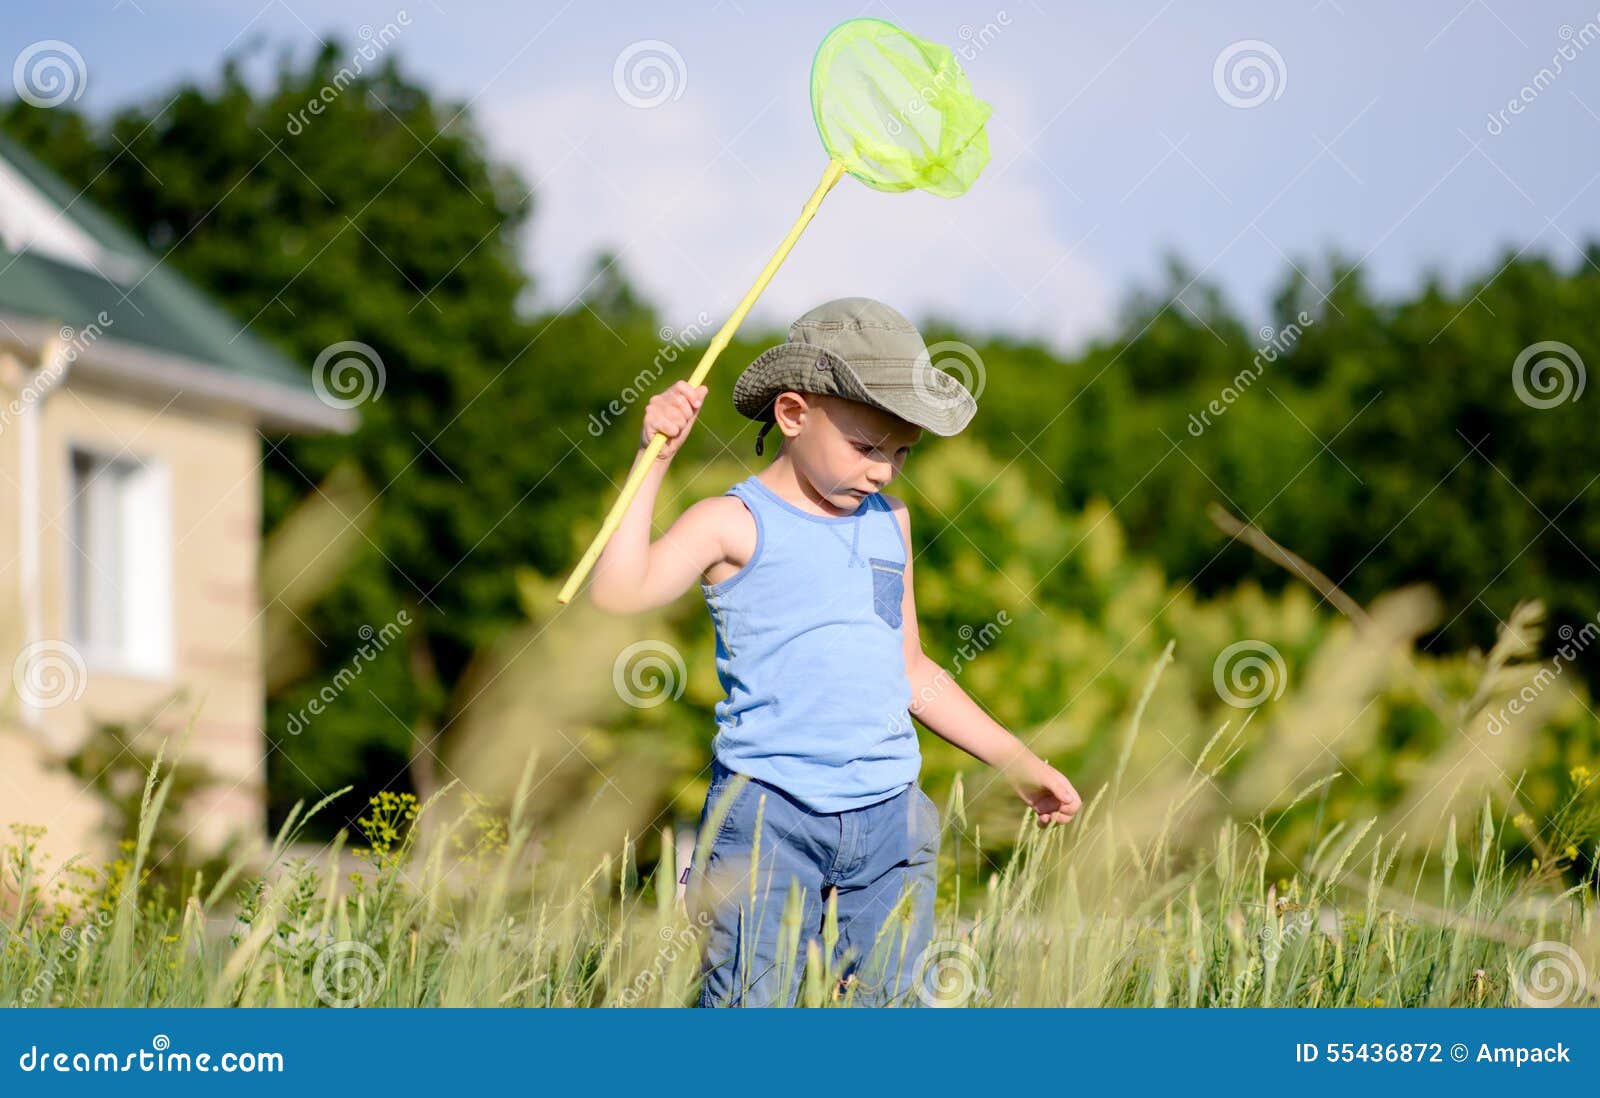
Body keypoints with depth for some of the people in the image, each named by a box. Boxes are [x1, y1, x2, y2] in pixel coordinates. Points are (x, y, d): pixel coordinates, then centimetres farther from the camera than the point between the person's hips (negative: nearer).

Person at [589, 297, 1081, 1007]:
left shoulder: (889, 524, 15)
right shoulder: (737, 525, -4)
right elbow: (618, 594, -20)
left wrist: (1018, 763, 23)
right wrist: (653, 460, -22)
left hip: (887, 815, 6)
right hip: (765, 814, -5)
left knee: (895, 1006, 5)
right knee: (750, 1010, -6)